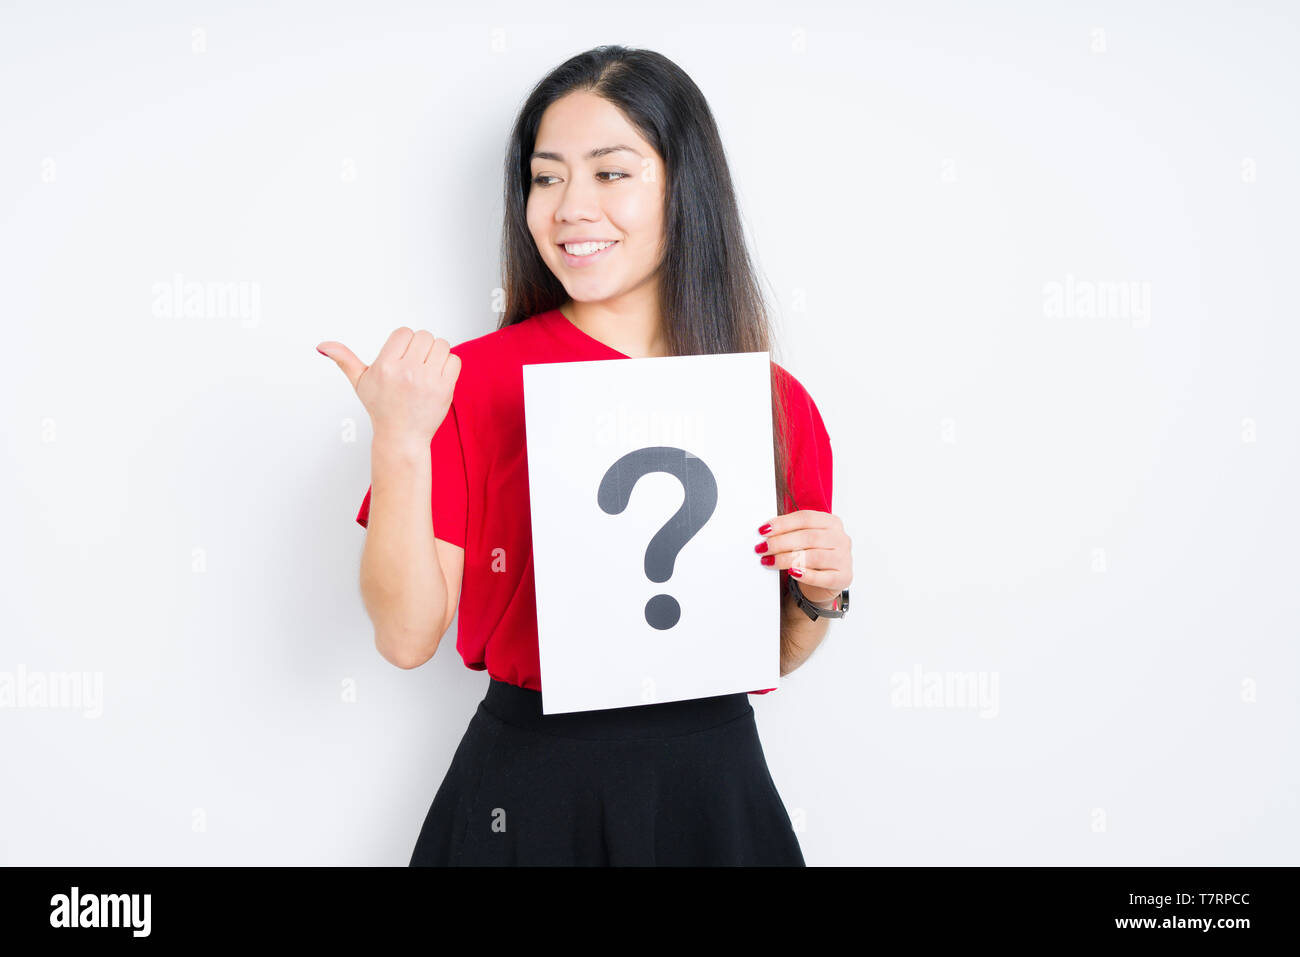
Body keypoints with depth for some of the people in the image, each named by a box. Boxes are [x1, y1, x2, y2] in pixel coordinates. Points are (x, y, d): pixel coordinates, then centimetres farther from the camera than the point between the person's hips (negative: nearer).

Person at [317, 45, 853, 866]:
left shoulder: (776, 403, -2)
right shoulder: (474, 382, -7)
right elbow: (408, 635, -12)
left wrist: (822, 597, -11)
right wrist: (400, 440, -20)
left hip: (713, 791, 2)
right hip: (526, 793, -2)